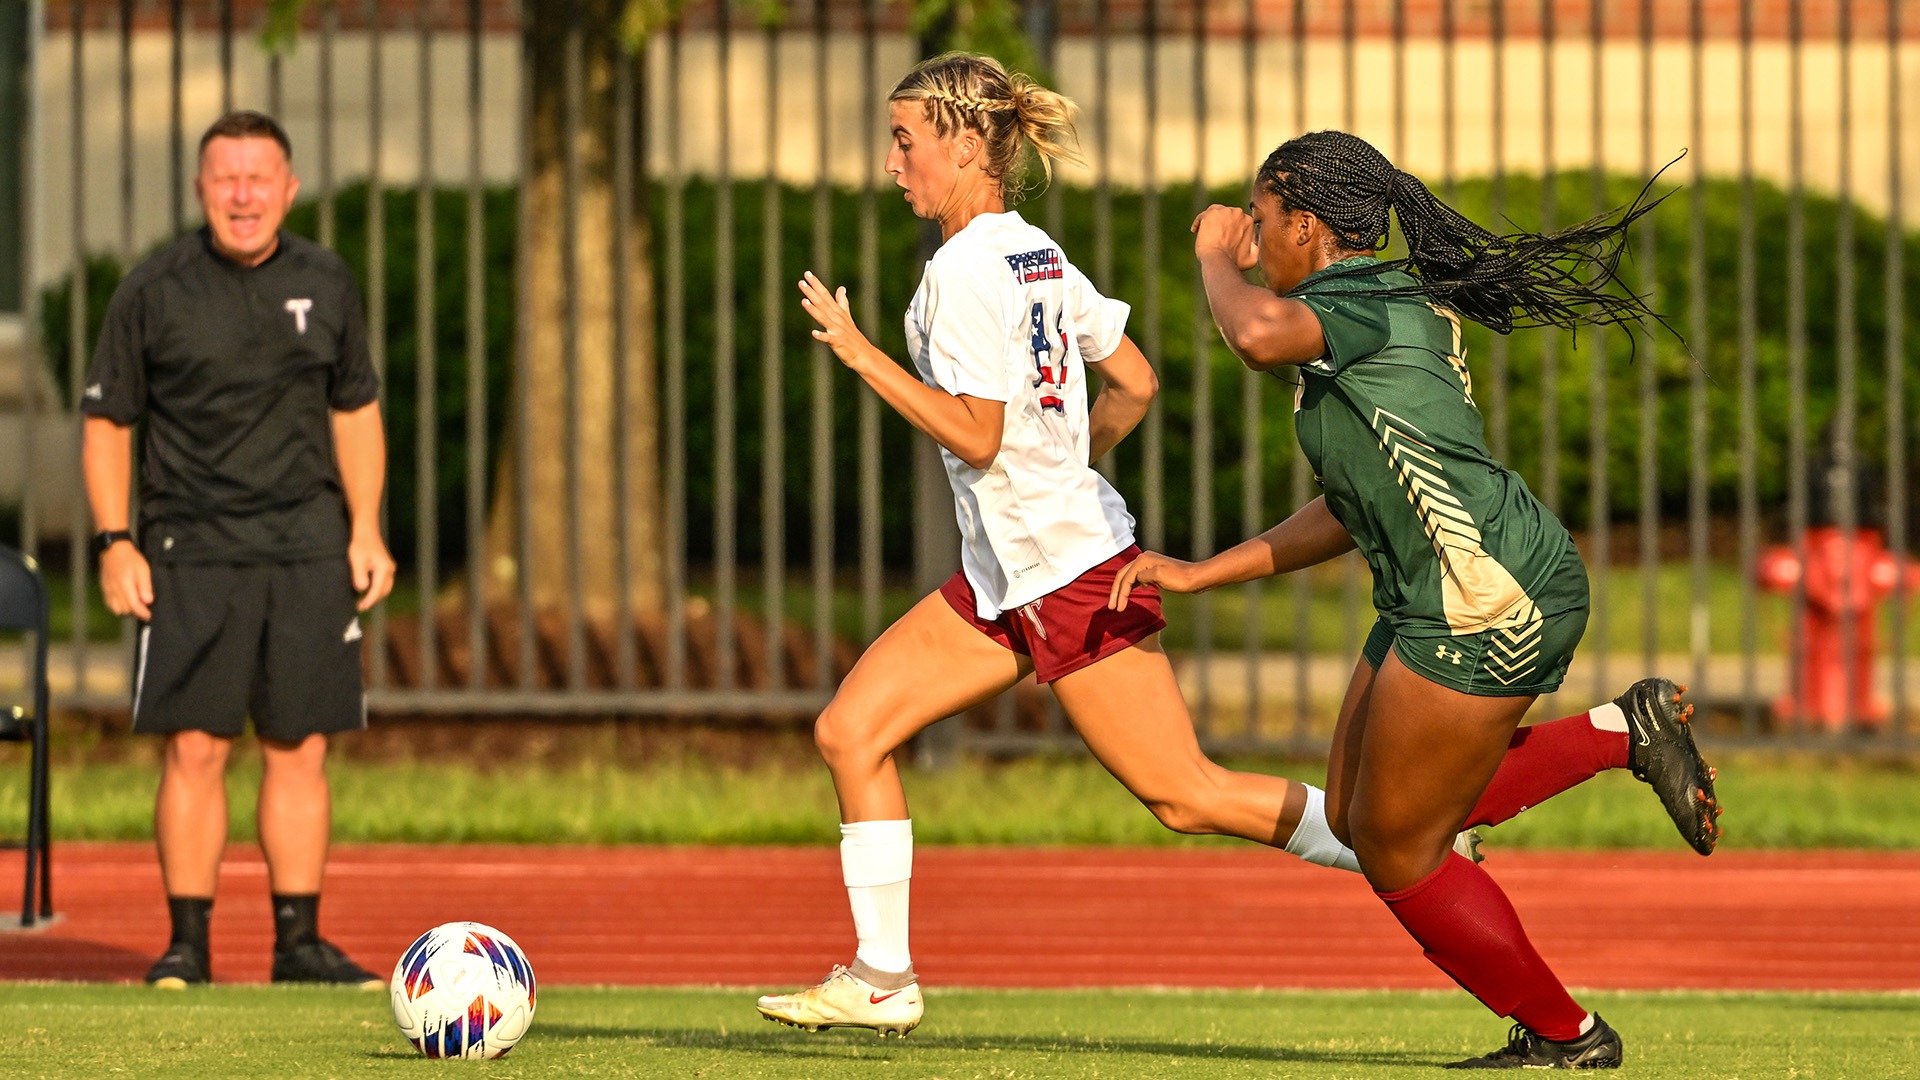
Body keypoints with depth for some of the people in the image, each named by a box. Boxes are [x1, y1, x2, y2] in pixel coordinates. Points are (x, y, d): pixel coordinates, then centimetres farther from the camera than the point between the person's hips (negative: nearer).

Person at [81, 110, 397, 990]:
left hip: (308, 554, 3)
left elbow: (356, 411, 18)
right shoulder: (154, 291, -1)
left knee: (300, 750, 3)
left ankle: (298, 938, 9)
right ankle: (187, 941, 0)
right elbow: (106, 421, 4)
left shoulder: (326, 286, 9)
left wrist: (366, 530, 8)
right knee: (194, 747, -6)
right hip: (191, 554, -3)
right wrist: (114, 542, -5)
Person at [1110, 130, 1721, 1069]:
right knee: (1358, 817, 17)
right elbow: (1351, 512, 26)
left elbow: (1259, 334, -36)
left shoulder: (1361, 304, -12)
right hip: (1444, 599, 10)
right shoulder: (1397, 313, 20)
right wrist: (1198, 574, 24)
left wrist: (1214, 255, -13)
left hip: (1488, 602, -10)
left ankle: (1564, 1035, 15)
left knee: (1395, 853, 2)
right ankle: (1622, 734, 14)